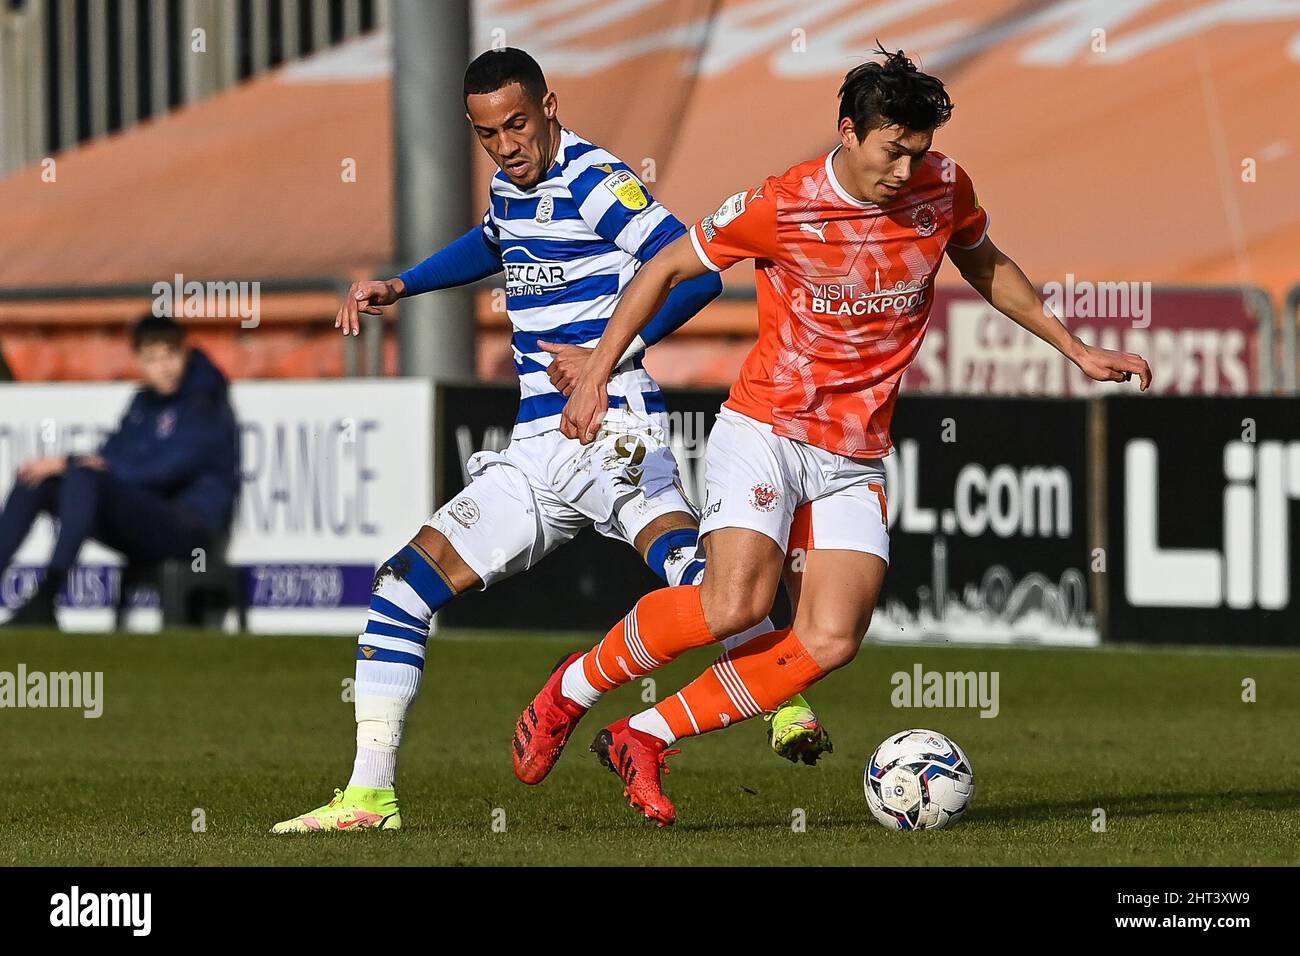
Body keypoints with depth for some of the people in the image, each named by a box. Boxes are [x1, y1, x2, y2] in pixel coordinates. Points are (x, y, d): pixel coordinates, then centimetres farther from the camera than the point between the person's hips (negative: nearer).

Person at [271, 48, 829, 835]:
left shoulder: (597, 183, -9)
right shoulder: (513, 187, 16)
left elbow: (696, 273, -18)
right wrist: (397, 288, 33)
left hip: (612, 432, -8)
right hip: (537, 450, 8)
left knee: (691, 568, -36)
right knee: (400, 590, 1)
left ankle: (788, 708, -30)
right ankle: (371, 794, 5)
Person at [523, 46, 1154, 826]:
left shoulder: (944, 191, -2)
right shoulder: (779, 208, -13)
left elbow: (986, 266, 20)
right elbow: (668, 269, -1)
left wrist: (1075, 349, 18)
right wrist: (597, 375, -5)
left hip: (857, 459, 5)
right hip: (765, 431, -4)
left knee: (831, 641, -12)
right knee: (736, 603, -25)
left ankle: (644, 738, -1)